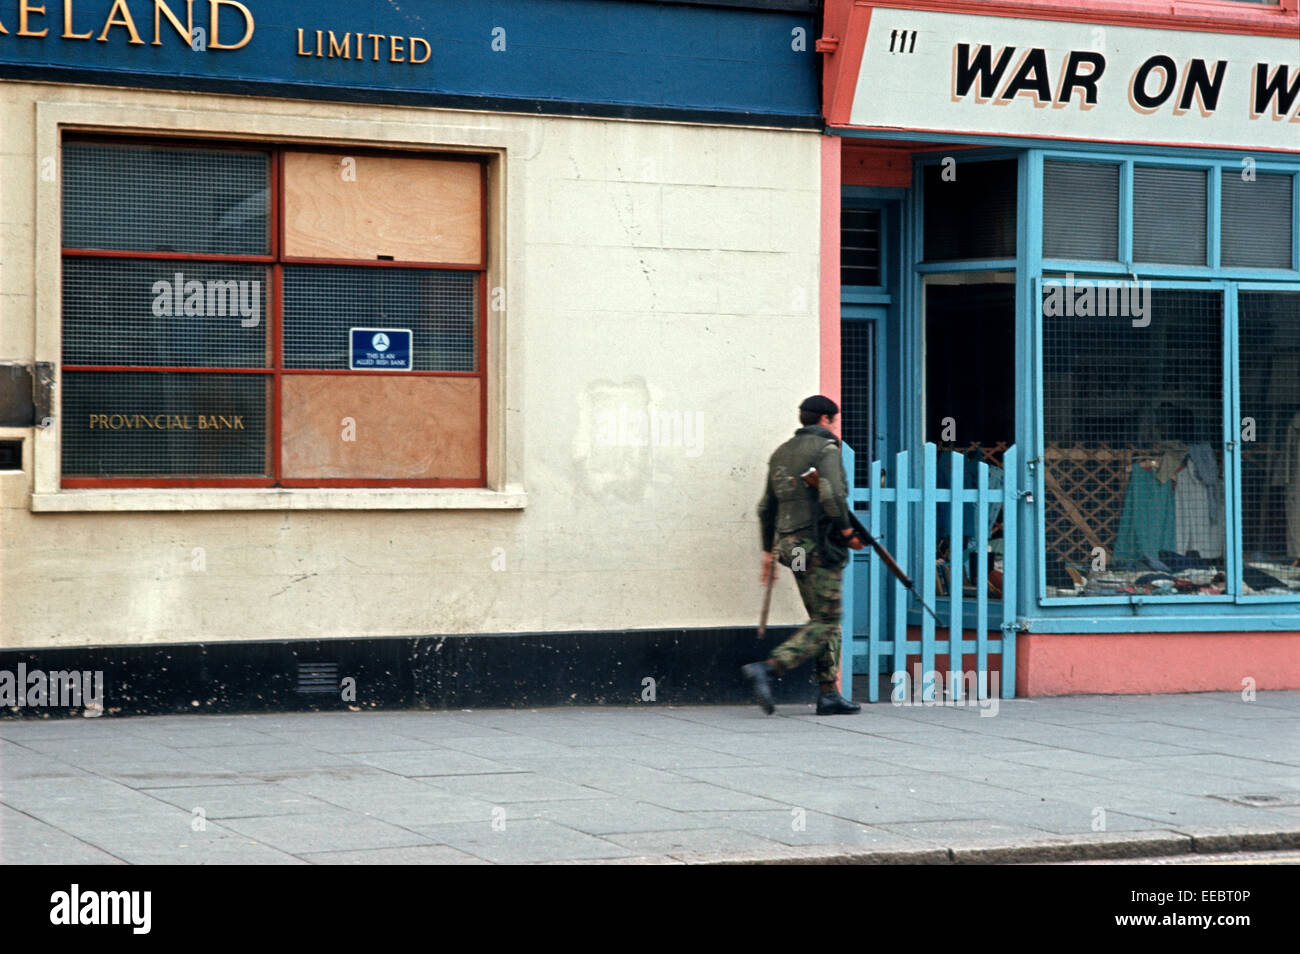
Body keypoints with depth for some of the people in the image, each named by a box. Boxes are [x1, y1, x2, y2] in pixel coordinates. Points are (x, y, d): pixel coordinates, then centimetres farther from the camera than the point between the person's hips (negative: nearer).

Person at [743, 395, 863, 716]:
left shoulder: (781, 453, 18)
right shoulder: (825, 448, -6)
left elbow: (767, 507, 18)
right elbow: (832, 495, -21)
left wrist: (769, 551, 23)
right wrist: (847, 533, -8)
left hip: (789, 543, 8)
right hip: (819, 543, -8)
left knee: (827, 620, 12)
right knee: (824, 623, -7)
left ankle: (829, 695, 8)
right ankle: (767, 670, -21)